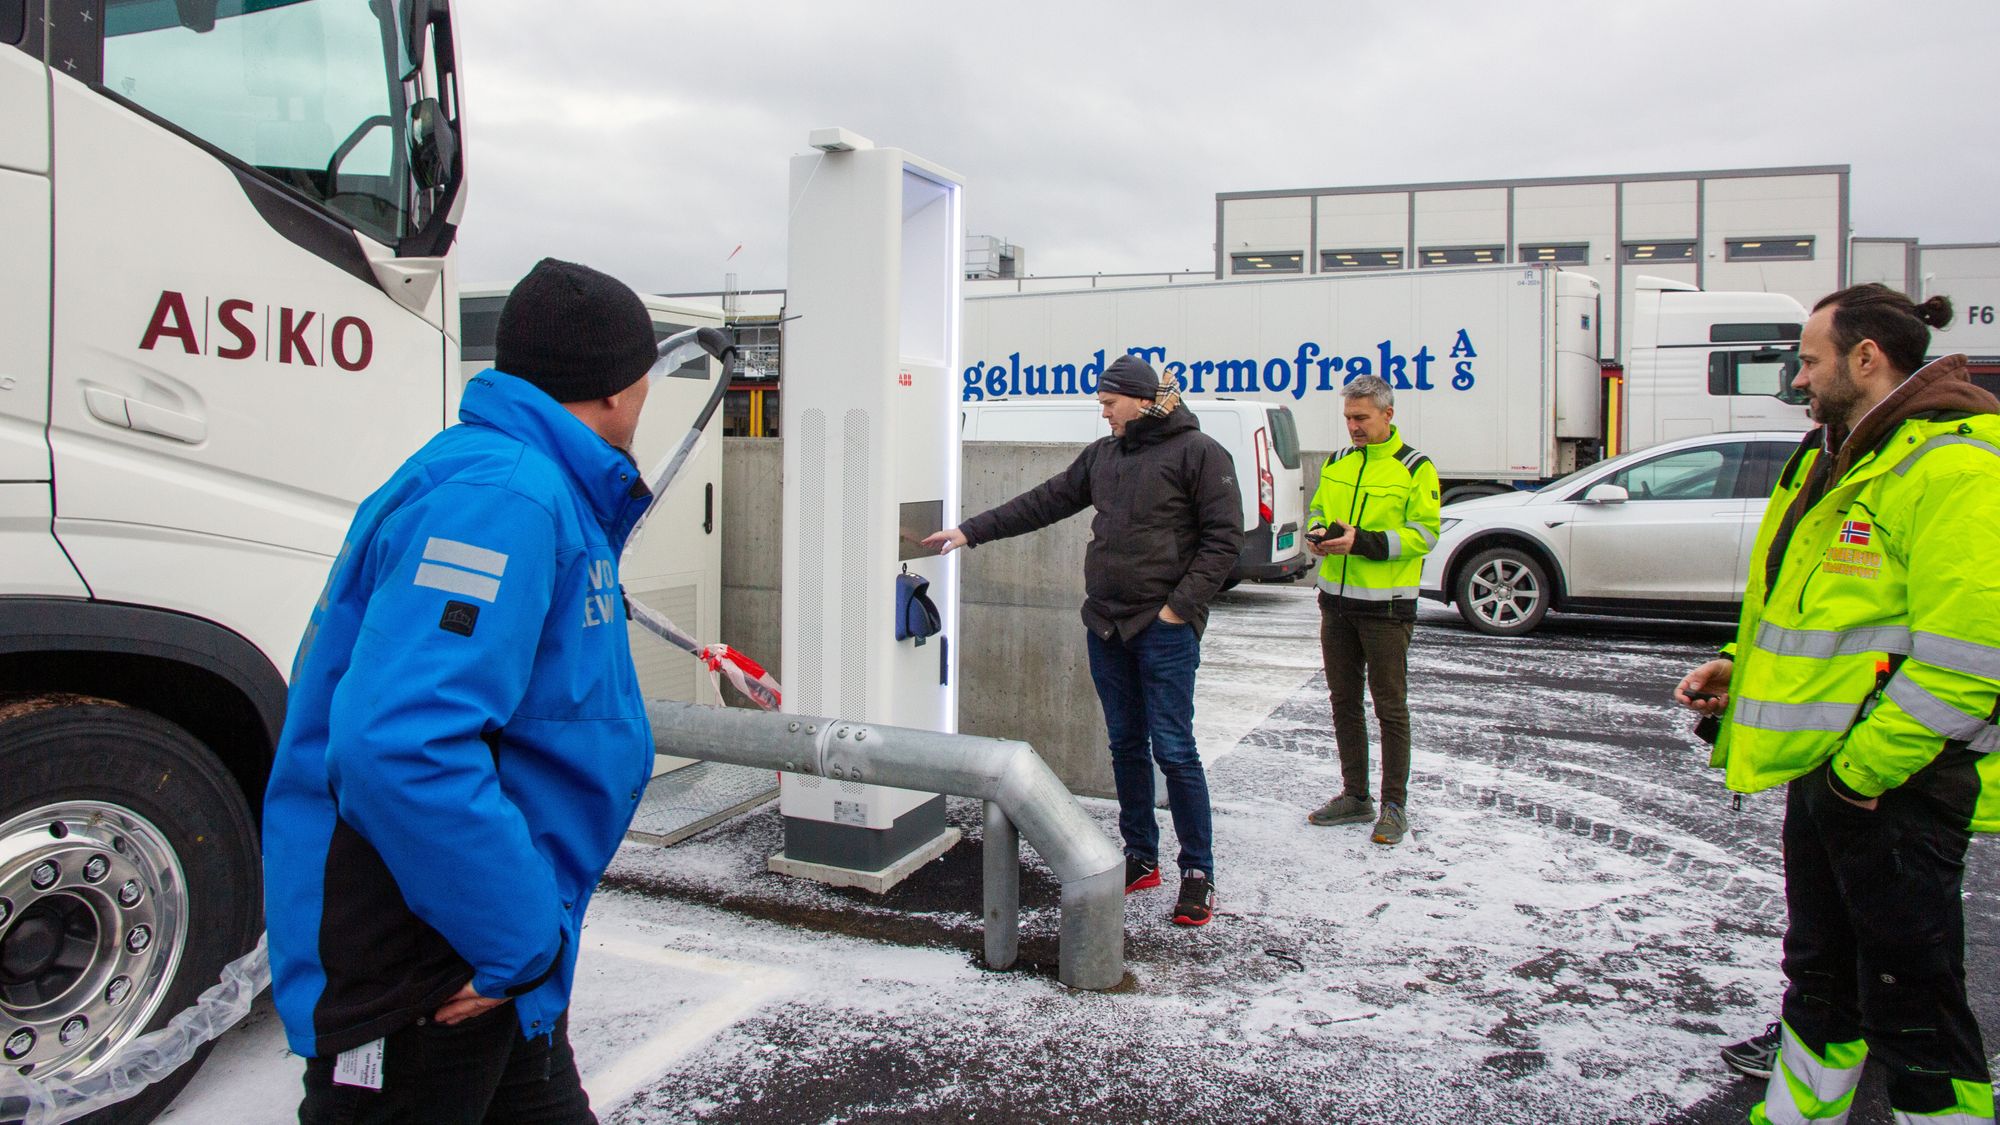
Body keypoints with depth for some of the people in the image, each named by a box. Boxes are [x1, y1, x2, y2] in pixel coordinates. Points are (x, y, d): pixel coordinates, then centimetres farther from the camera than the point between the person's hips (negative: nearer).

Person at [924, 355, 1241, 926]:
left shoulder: (1198, 452, -6)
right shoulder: (1103, 454, 14)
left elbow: (1224, 536, -9)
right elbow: (1043, 502, 18)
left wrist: (1180, 605, -14)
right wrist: (970, 531, 15)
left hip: (1165, 628, -6)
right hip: (1106, 623, 7)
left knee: (1173, 748, -5)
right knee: (1125, 744, 11)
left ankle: (1198, 872, 7)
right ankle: (1141, 857, 23)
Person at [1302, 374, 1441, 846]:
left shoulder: (1415, 468, -6)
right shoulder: (1336, 463, 11)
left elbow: (1424, 534, -11)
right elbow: (1316, 510, 18)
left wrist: (1364, 542, -23)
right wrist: (1317, 534, -5)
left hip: (1385, 604, -6)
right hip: (1336, 599, 6)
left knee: (1390, 708, 2)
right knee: (1344, 700, 13)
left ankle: (1394, 805, 12)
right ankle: (1354, 795, 25)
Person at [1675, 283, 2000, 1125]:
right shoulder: (1835, 460, 15)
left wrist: (1866, 763, -21)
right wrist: (1740, 670, 7)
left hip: (1897, 786, -10)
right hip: (1824, 773, 10)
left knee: (1910, 1005, 2)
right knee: (1820, 978, 21)